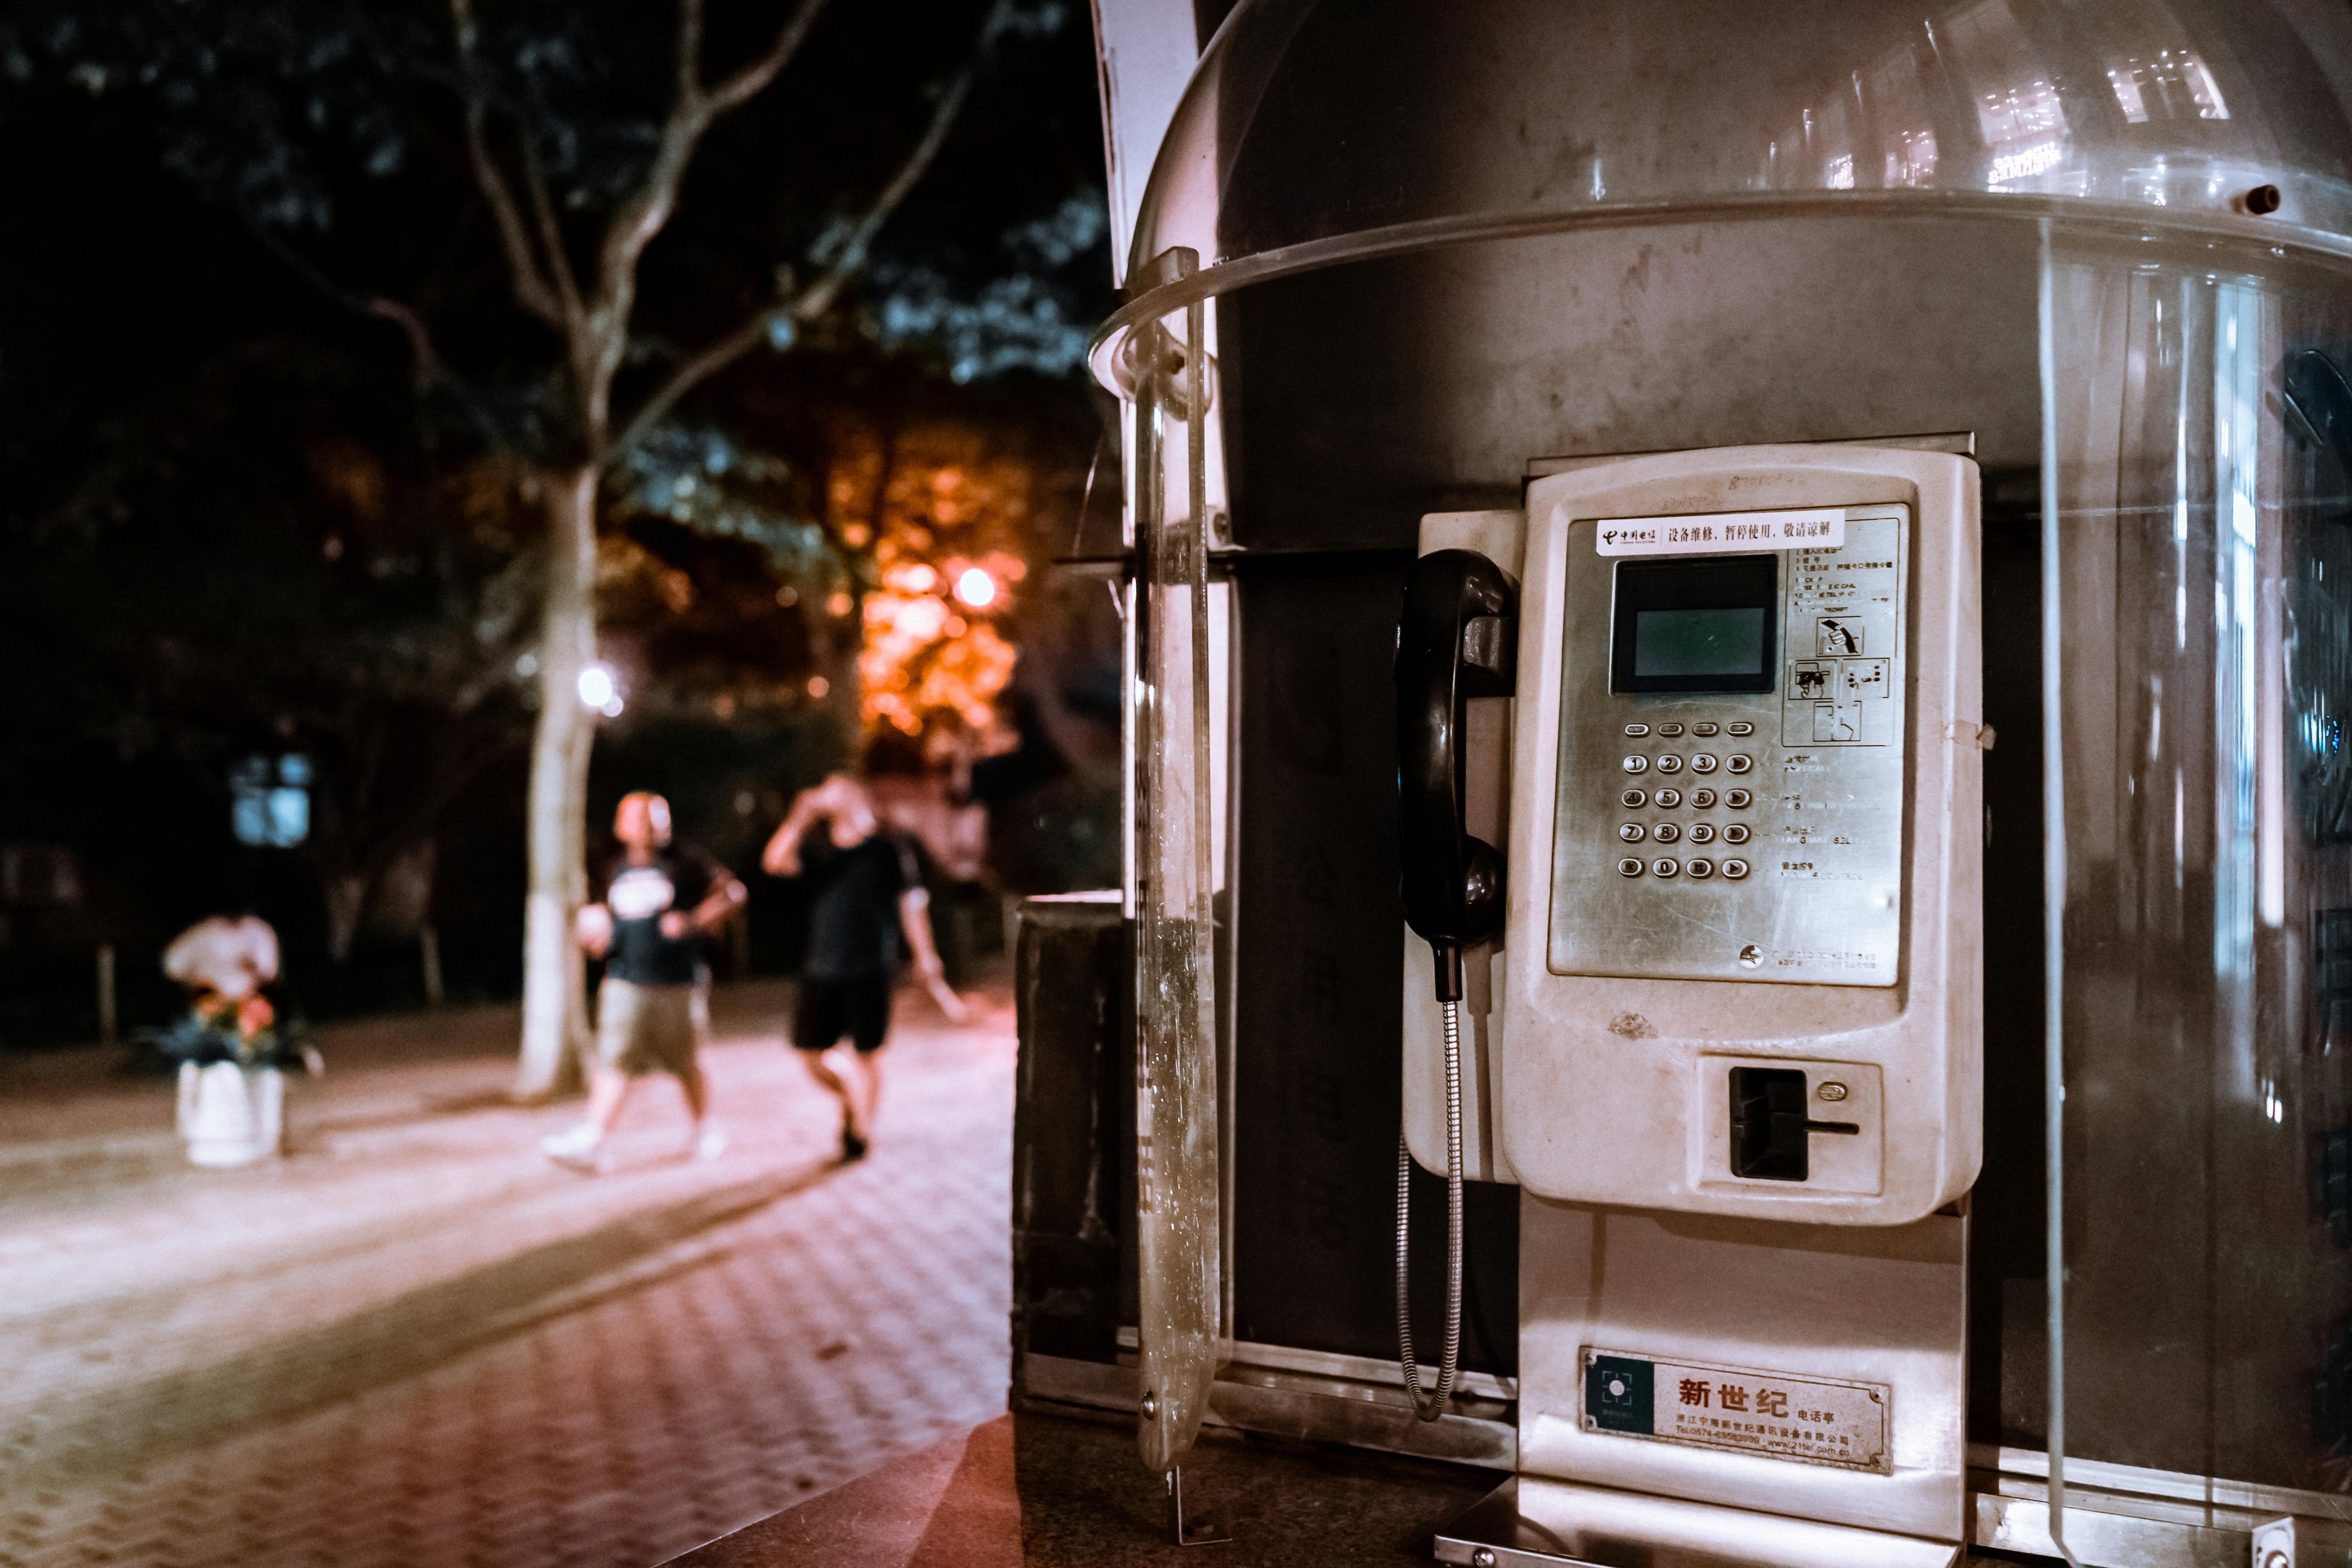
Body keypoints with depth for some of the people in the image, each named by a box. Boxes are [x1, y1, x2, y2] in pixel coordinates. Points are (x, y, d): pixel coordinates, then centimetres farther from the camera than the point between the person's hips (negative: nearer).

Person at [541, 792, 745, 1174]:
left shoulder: (685, 862, 0)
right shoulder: (611, 873, 13)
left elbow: (732, 892, -3)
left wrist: (693, 922, -15)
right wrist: (595, 938, 4)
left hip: (679, 985, -2)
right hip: (624, 983, 3)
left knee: (686, 1064, 8)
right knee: (615, 1063, -9)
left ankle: (705, 1131, 27)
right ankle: (590, 1140, -15)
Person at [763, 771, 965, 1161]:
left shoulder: (890, 850, -1)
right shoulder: (817, 849, 6)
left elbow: (912, 903, 1)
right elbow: (775, 862, -10)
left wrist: (925, 956, -1)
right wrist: (801, 817, -16)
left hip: (871, 970, -3)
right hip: (822, 970, 4)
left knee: (866, 1054, 2)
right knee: (809, 1051, 5)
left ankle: (861, 1130, 17)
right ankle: (850, 1101, 32)